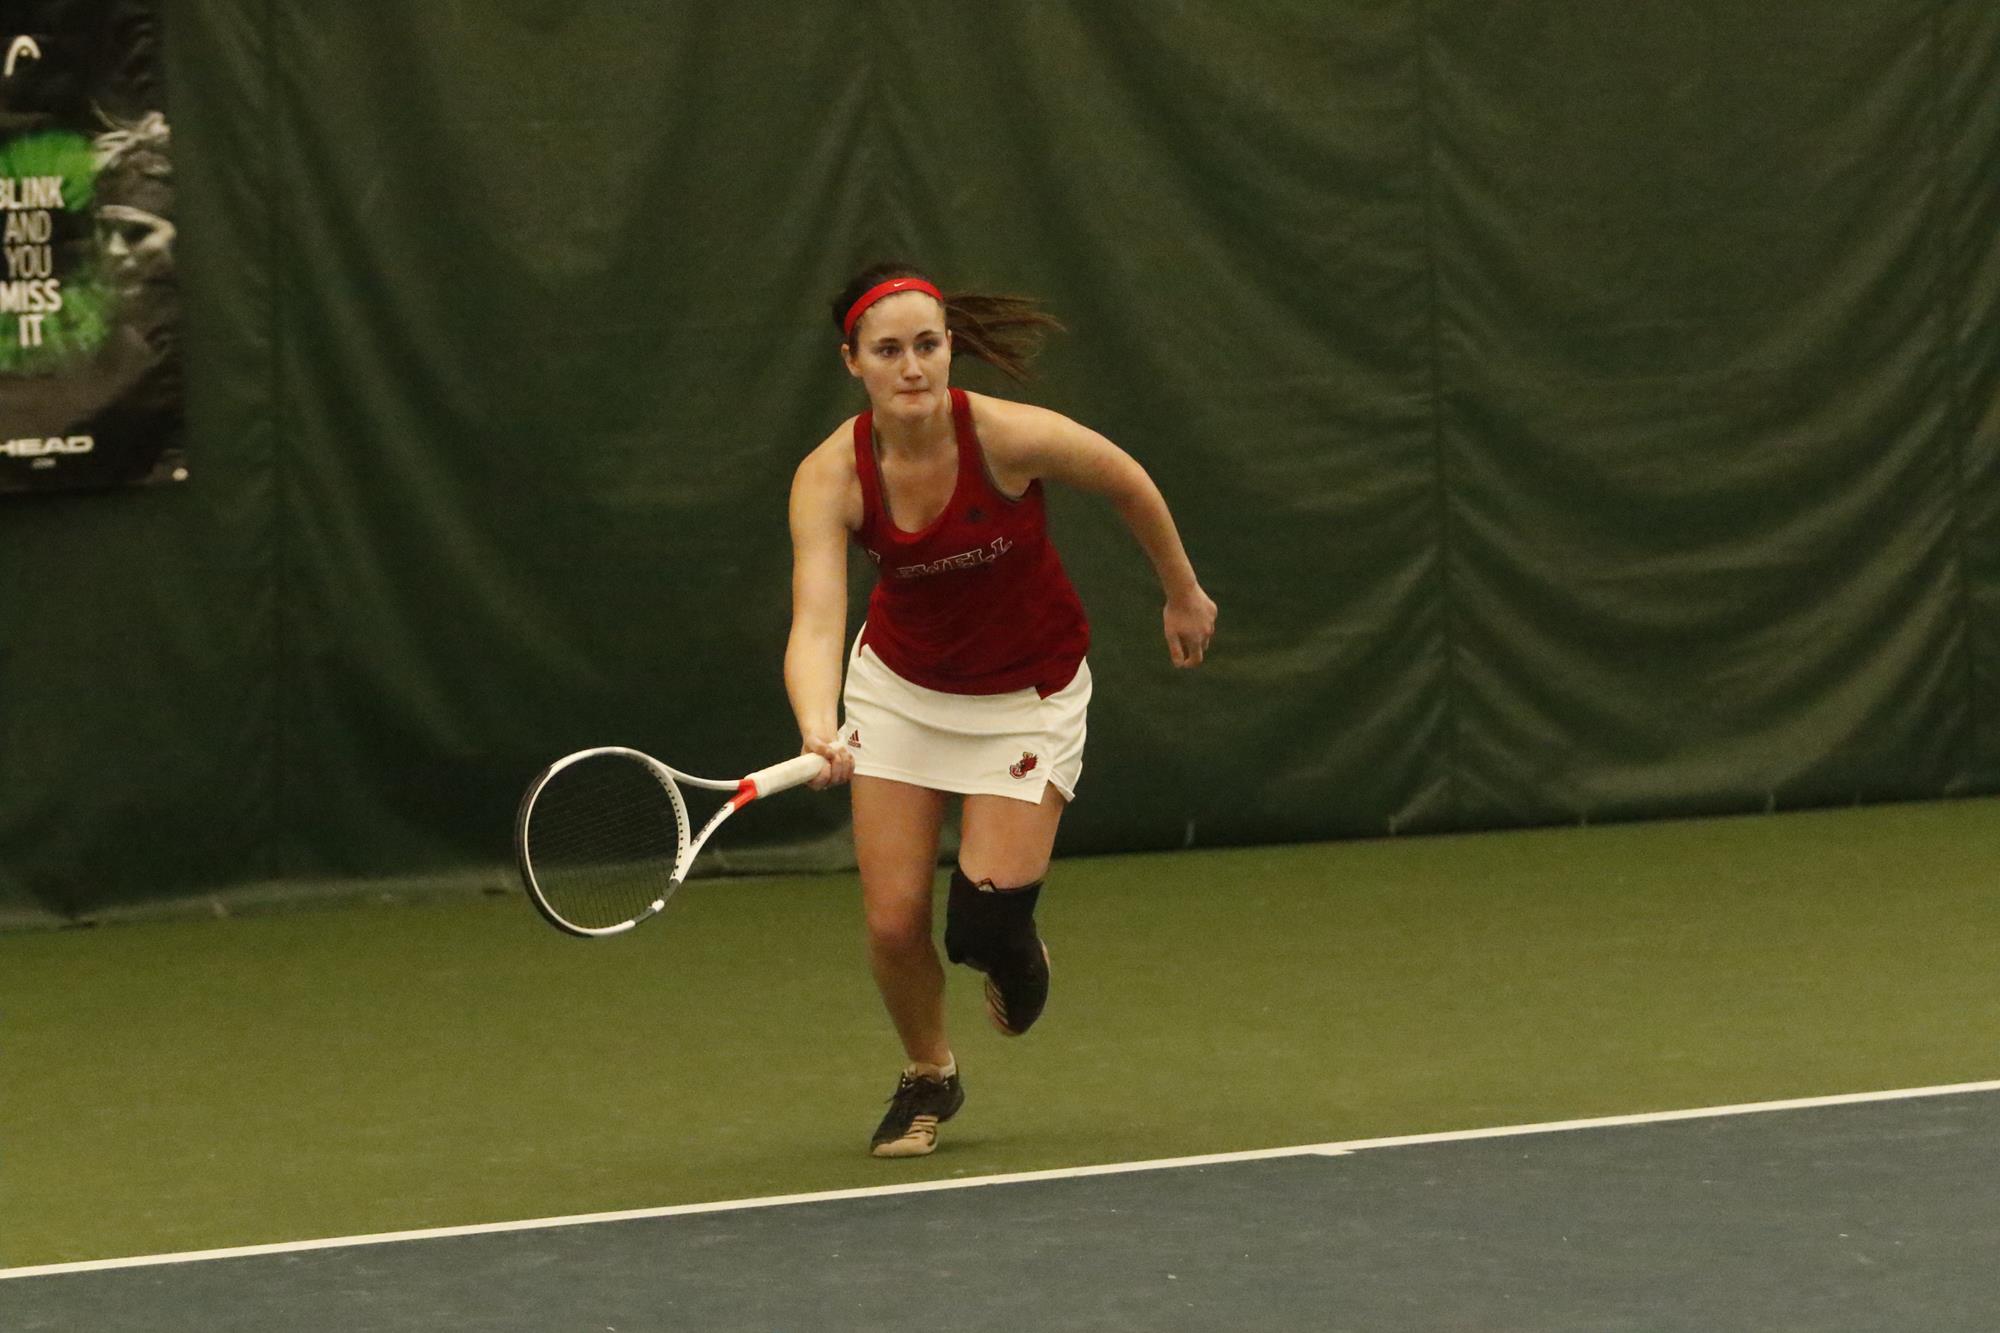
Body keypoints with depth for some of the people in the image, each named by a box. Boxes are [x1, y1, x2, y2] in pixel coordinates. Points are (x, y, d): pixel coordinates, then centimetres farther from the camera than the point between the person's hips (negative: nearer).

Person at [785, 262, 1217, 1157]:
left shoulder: (1012, 437, -28)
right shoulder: (830, 478, -24)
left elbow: (1129, 485, -8)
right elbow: (815, 624, -35)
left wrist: (1183, 595, 6)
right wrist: (819, 732, -54)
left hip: (1028, 695, -2)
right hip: (901, 684, 2)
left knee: (985, 924, -13)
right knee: (893, 921, -4)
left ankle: (1014, 958, 28)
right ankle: (928, 1077, 28)